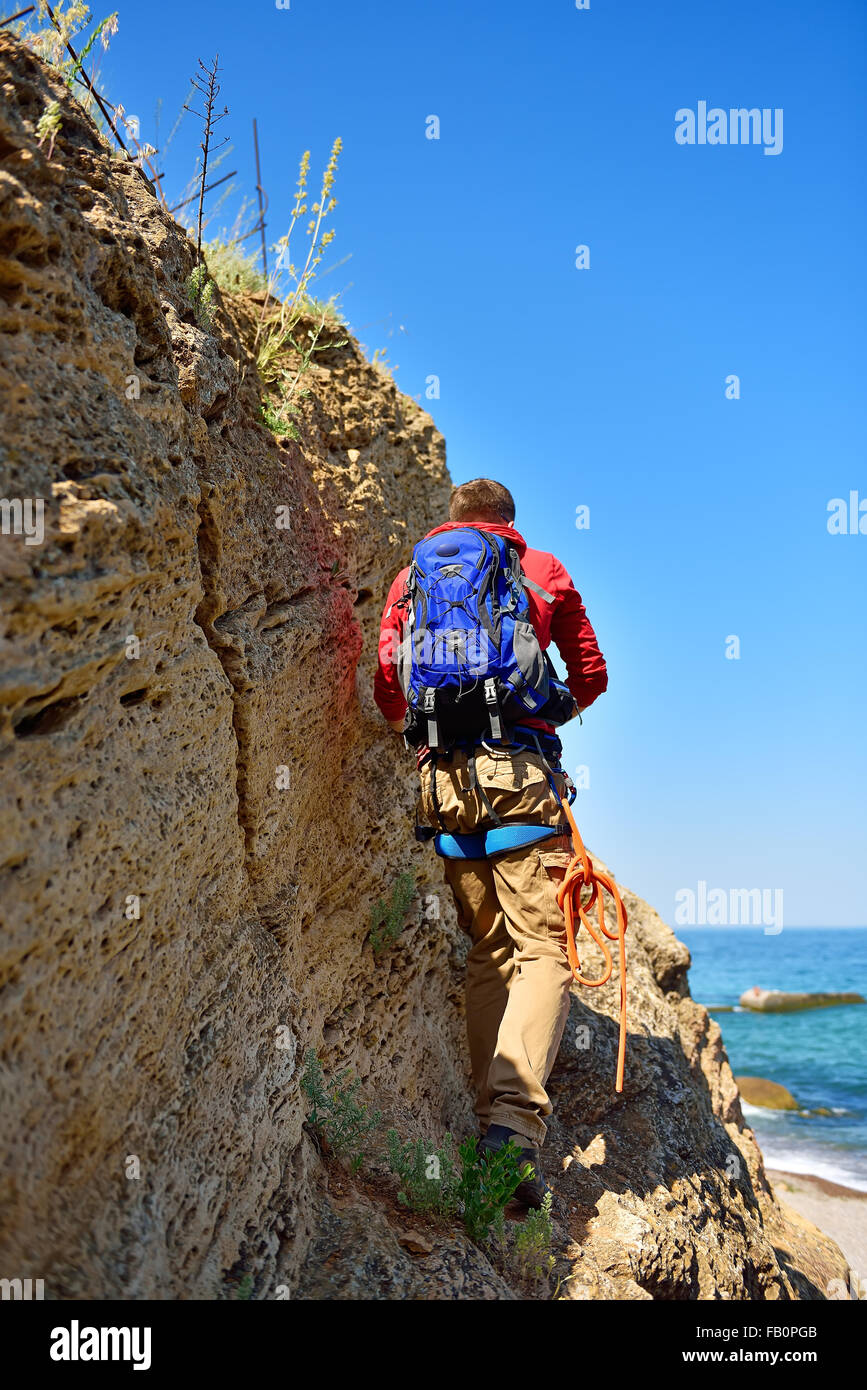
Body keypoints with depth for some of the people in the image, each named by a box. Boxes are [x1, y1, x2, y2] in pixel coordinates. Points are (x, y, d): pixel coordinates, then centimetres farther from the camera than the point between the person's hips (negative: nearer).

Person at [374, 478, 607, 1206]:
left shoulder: (413, 577, 20)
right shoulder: (544, 570, 18)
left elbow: (389, 681, 11)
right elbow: (591, 676, 20)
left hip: (445, 777, 3)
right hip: (522, 772, -3)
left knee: (488, 952, 12)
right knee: (543, 950, -5)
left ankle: (491, 1117, 9)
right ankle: (516, 1118, -21)